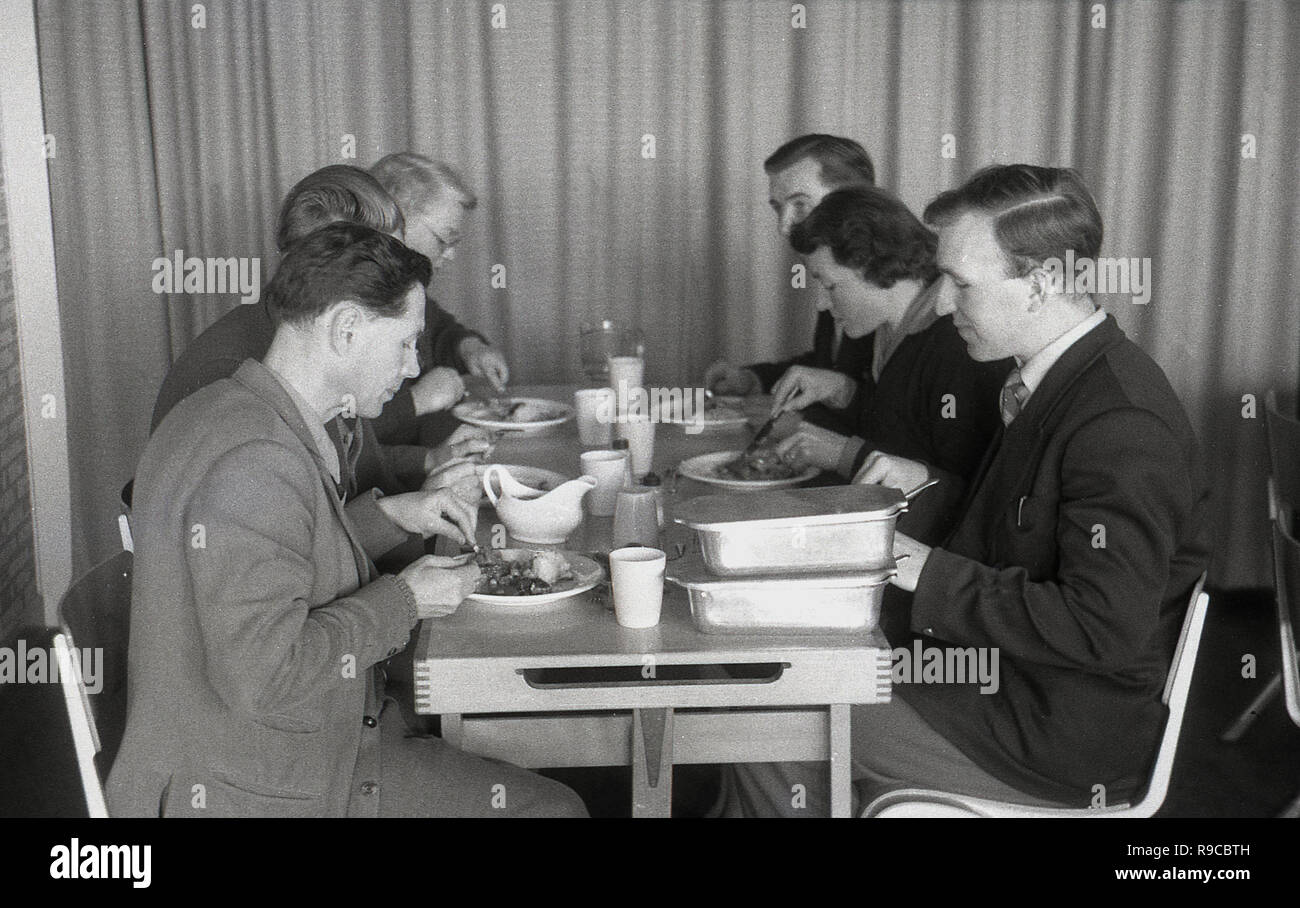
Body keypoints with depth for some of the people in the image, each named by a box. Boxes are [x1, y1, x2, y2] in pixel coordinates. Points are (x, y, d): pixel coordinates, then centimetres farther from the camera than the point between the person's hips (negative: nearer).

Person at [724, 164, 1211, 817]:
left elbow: (1105, 628, -29)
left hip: (1064, 739, -9)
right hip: (1004, 671, 9)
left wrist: (933, 574, -22)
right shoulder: (1061, 378, 5)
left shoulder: (1123, 426, -26)